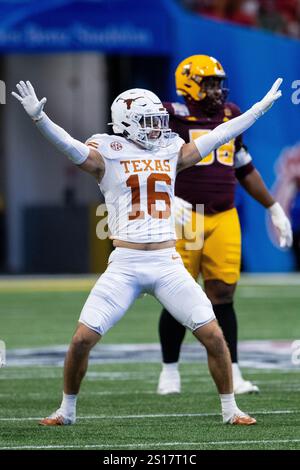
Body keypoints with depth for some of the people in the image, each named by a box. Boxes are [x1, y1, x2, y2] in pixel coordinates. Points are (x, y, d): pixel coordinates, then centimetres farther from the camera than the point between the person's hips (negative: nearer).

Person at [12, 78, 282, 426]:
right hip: (125, 265, -3)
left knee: (214, 336, -4)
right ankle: (66, 410, 13)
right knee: (82, 339, -8)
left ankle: (230, 410, 13)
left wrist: (262, 107, 18)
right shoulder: (108, 156, 0)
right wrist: (38, 117, -32)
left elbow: (219, 136, 16)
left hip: (168, 263, 3)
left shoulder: (171, 152, 12)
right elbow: (69, 146, -15)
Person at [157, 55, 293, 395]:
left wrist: (273, 209, 24)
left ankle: (231, 374, 1)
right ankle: (169, 371, 16)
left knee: (222, 297, 0)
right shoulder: (172, 118, -6)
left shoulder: (230, 117, 13)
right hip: (184, 219, -4)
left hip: (224, 220, 4)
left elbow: (245, 170, 23)